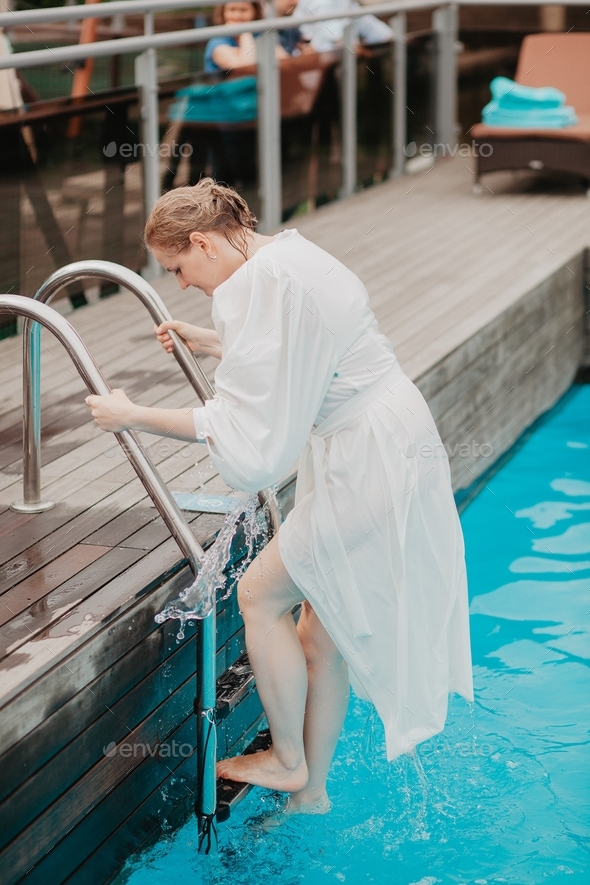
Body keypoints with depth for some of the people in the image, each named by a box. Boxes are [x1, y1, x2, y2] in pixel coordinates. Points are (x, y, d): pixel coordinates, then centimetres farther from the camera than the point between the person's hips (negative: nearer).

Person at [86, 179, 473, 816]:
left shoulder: (260, 282, -20)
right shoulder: (285, 255, 11)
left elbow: (242, 429, -21)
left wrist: (133, 417, -13)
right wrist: (209, 342, 36)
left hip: (371, 464, -10)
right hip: (378, 452, 10)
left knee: (260, 595, 2)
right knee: (323, 626, 15)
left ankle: (287, 760, 17)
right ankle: (310, 790, 26)